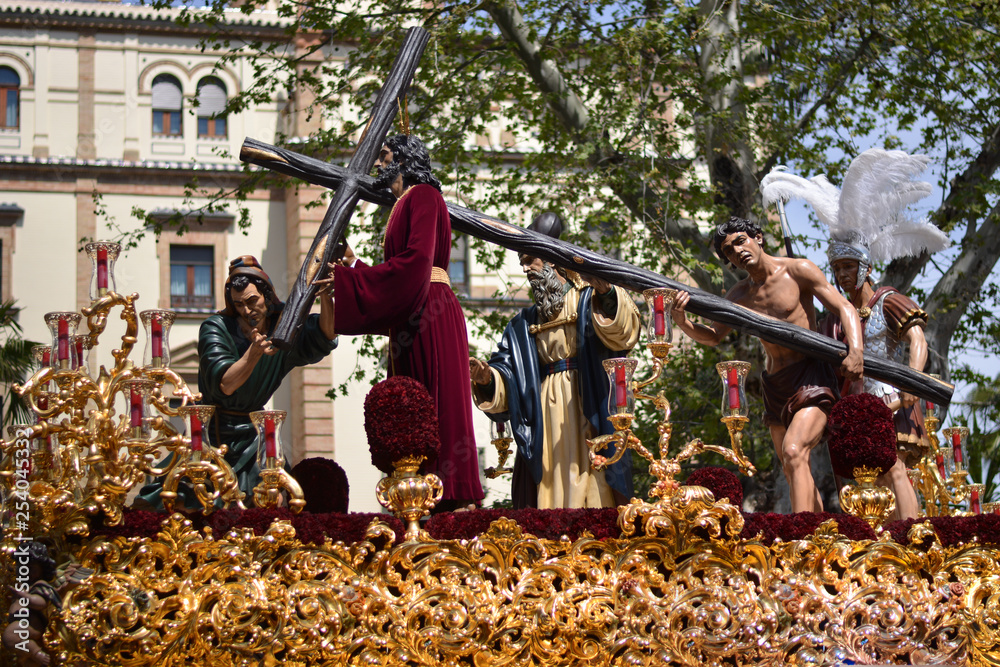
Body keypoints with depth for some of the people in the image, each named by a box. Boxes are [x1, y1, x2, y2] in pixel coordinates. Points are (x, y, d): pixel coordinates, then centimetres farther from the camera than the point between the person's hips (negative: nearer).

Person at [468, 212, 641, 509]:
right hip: (544, 429, 4)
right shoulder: (524, 325, 22)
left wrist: (606, 293, -30)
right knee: (550, 494, -5)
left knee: (592, 494, -13)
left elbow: (624, 334, -13)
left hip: (586, 416, -4)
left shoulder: (588, 302, 9)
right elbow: (506, 380, 14)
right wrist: (487, 378, -9)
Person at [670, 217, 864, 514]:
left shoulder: (798, 271, -6)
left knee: (793, 452, -26)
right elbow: (713, 335, 4)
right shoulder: (740, 294, 10)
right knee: (792, 470, 12)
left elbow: (845, 308, -9)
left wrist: (855, 350, -26)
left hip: (811, 377, -7)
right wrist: (683, 322, -18)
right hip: (775, 383, 7)